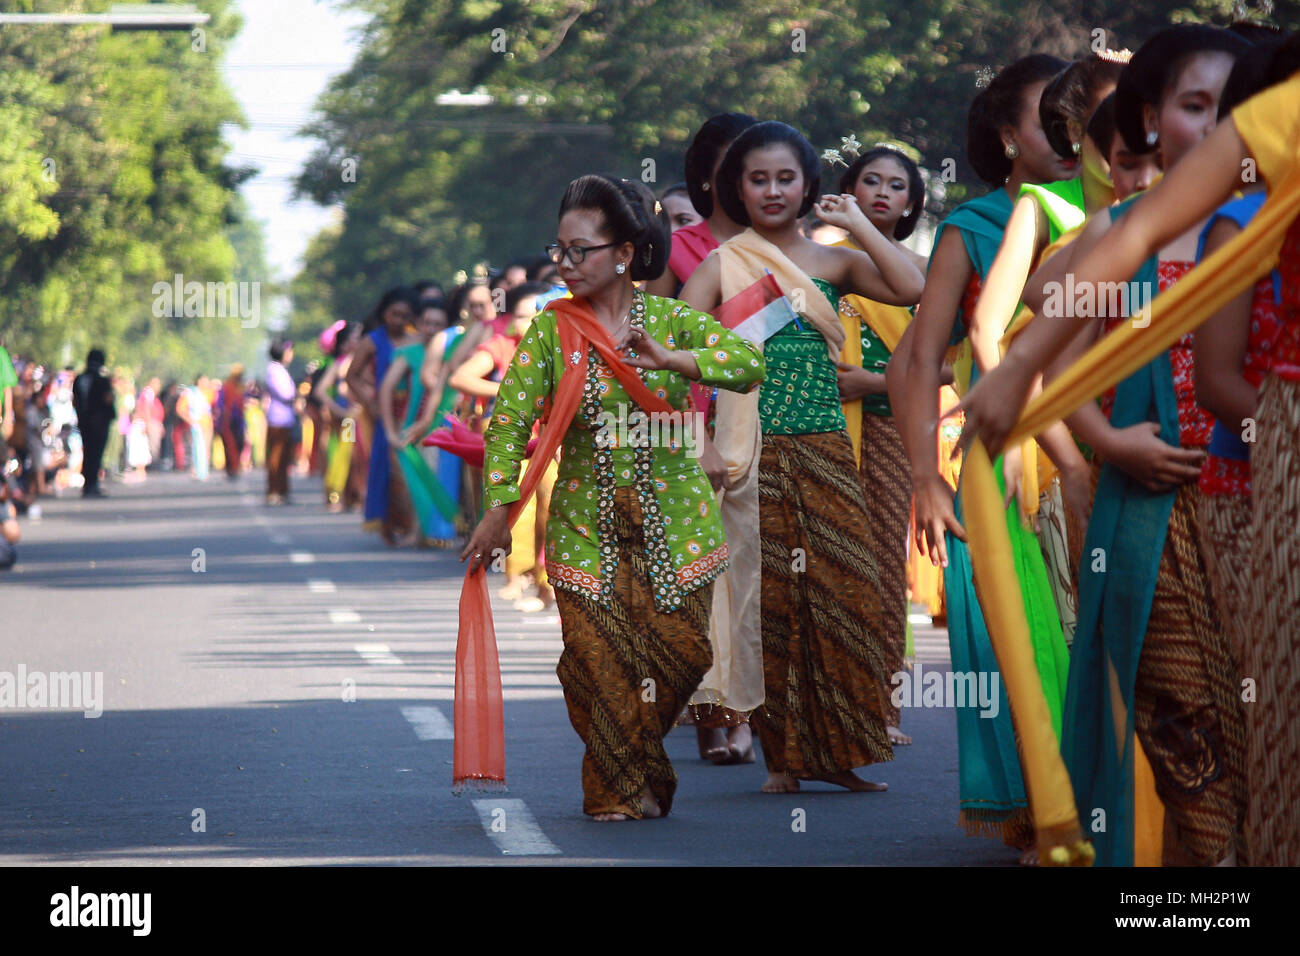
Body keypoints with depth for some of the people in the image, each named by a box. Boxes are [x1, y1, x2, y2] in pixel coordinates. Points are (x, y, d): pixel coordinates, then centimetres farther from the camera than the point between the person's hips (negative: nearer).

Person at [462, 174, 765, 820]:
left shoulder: (672, 320, -3)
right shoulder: (551, 328, -2)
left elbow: (749, 363, -18)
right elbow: (510, 419, -5)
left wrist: (669, 359, -32)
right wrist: (499, 510, -13)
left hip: (673, 511, 0)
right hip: (585, 515, 0)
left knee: (681, 647, -2)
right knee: (596, 655, -6)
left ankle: (637, 767, 26)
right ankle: (620, 787, 14)